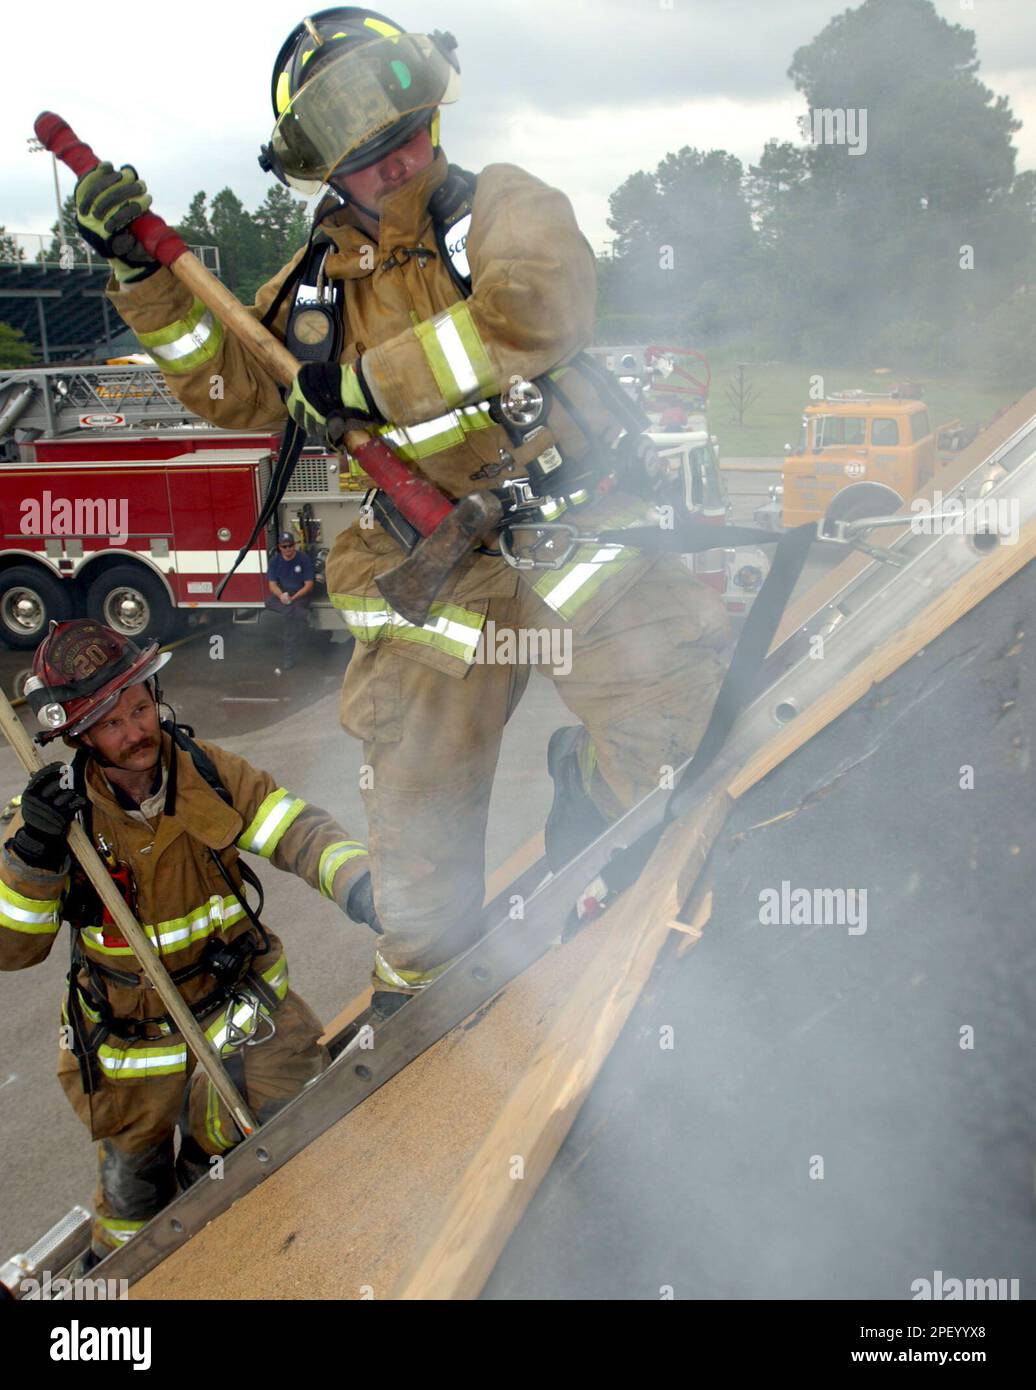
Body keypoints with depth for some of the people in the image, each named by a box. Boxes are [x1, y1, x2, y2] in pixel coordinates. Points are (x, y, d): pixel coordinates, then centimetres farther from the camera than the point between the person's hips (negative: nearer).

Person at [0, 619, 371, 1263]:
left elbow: (297, 830, -18)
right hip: (134, 1027, -1)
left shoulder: (207, 771, -10)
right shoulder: (57, 809, -14)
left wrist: (361, 884, -38)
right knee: (134, 1176, 10)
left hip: (235, 988, 1)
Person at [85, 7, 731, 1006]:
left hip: (567, 522, -2)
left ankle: (583, 842, 3)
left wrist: (367, 382, -19)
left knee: (669, 653, -25)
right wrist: (141, 273, 2)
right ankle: (419, 946, 34)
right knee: (415, 765, 8)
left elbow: (537, 310, -24)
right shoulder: (322, 276, 10)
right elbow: (235, 389, 13)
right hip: (432, 556, 3)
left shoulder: (501, 206, -3)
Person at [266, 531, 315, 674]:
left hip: (300, 594, -4)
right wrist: (281, 596, -26)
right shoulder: (275, 561, 0)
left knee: (291, 621, -27)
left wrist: (293, 598, -23)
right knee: (269, 601, -30)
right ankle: (303, 616, -32)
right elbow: (272, 584, -3)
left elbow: (309, 585, -10)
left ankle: (287, 662, -29)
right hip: (281, 594, 4)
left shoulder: (304, 559, -9)